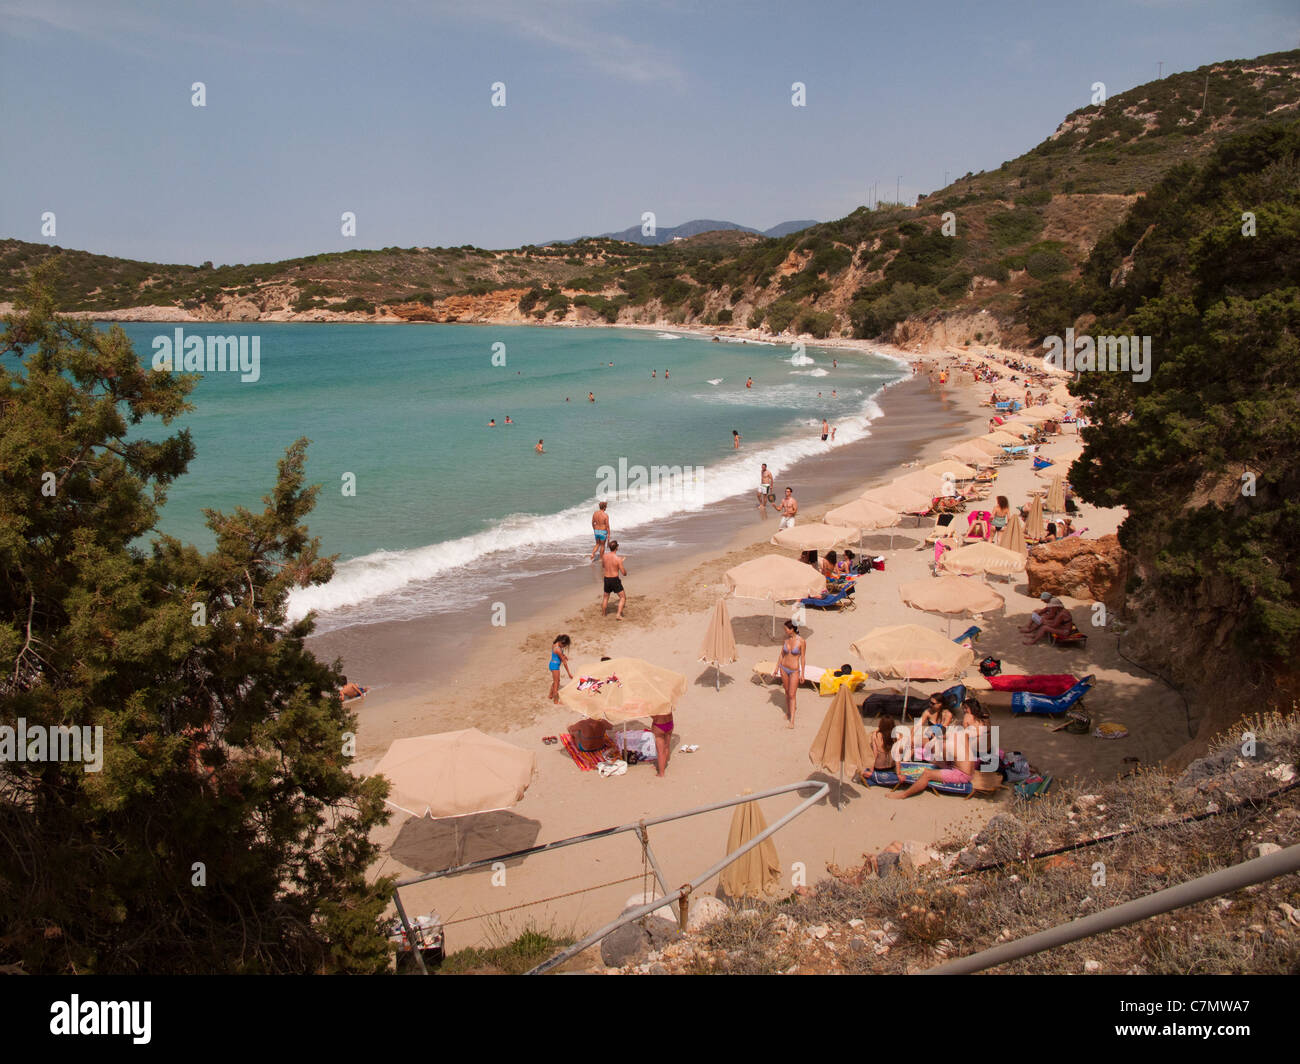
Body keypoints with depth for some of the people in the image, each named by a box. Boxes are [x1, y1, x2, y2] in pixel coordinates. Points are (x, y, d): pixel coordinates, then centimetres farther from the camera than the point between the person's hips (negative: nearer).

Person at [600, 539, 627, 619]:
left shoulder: (604, 556, -3)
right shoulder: (618, 559, -17)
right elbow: (624, 573, -13)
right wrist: (625, 568, 11)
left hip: (606, 580, 5)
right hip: (615, 580, -5)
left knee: (605, 597, 25)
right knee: (623, 597, 8)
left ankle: (603, 614, 37)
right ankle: (618, 615, -5)